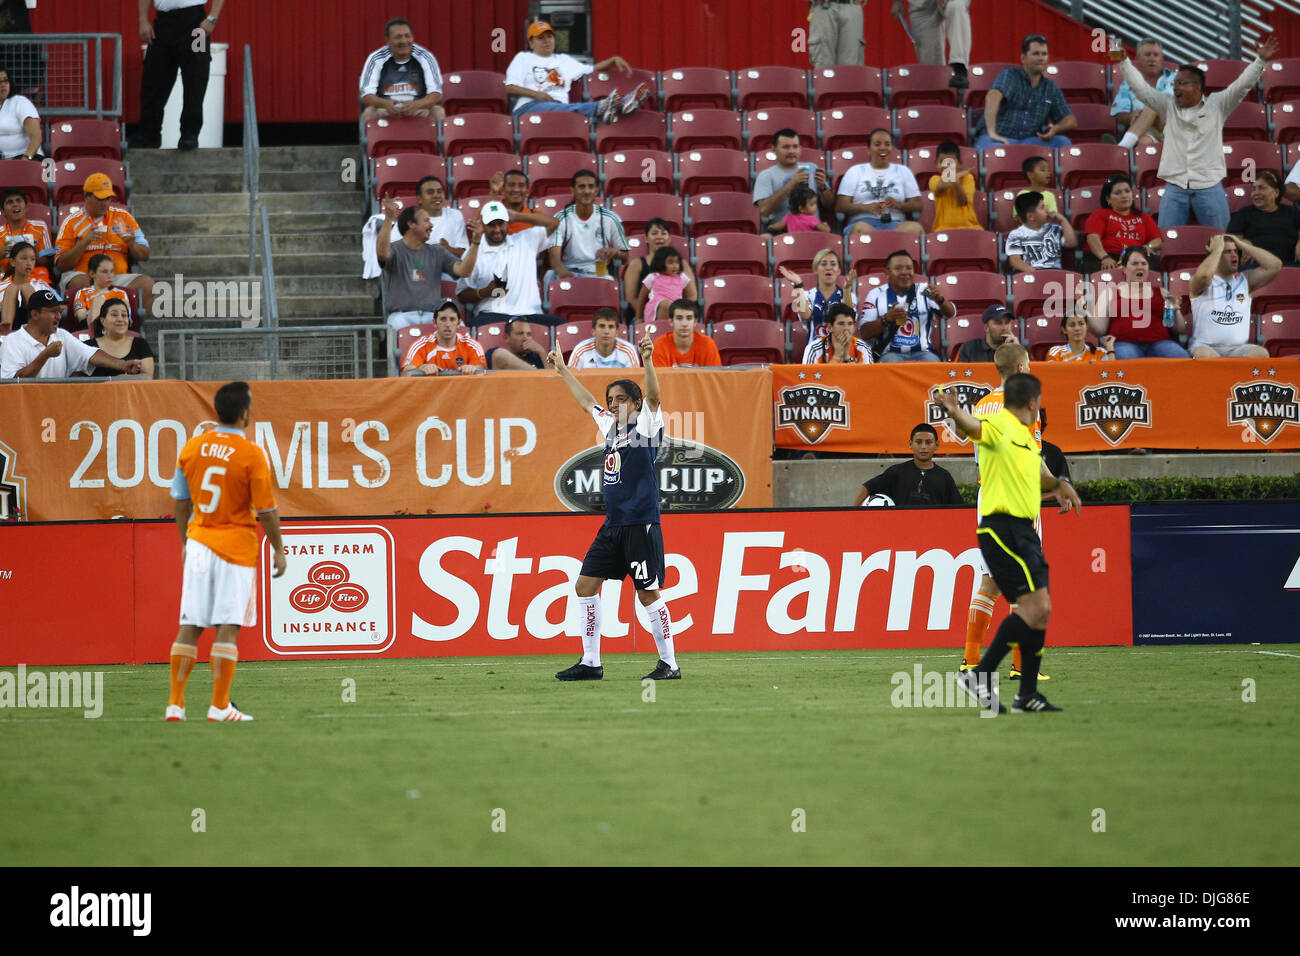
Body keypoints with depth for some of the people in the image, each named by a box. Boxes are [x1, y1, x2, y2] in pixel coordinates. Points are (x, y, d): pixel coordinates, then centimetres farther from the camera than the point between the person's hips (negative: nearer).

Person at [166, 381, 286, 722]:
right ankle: (220, 706, -3)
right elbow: (266, 510, -9)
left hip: (199, 543, 5)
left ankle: (175, 703, 7)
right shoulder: (251, 455, -12)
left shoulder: (191, 448, 3)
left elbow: (181, 501, 12)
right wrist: (278, 549, 3)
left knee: (189, 626, 7)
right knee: (228, 627, -2)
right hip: (236, 546, -5)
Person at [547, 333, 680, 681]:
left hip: (641, 525, -8)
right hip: (612, 526, 8)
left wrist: (647, 361, -36)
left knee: (648, 593, -6)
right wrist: (562, 369, 40)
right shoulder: (611, 425, 17)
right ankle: (590, 663, 9)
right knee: (585, 585, 5)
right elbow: (586, 401, 32)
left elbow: (653, 396, -21)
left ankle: (669, 664, 2)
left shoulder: (646, 424, -2)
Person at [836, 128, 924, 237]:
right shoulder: (855, 171, 21)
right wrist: (866, 207, -10)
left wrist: (898, 205, -7)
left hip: (894, 223, 2)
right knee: (862, 228, -42)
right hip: (864, 221, -2)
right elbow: (840, 206, 9)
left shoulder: (903, 171, 24)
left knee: (916, 228, -36)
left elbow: (917, 205, 16)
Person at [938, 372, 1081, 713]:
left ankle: (1028, 695, 17)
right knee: (1034, 606, -17)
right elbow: (972, 426, -33)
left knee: (1040, 612, 10)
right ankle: (980, 675, -13)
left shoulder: (1024, 435, 20)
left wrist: (1059, 483, 24)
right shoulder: (999, 425, -9)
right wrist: (955, 413, -53)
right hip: (1002, 528, -10)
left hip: (1023, 531, 10)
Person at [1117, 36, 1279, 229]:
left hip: (1209, 186, -2)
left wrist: (1260, 61, -13)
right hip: (1175, 186, 2)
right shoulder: (1168, 105, 10)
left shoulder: (1216, 105, 4)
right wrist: (1124, 61, 3)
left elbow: (1242, 85, -2)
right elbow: (1140, 87, 9)